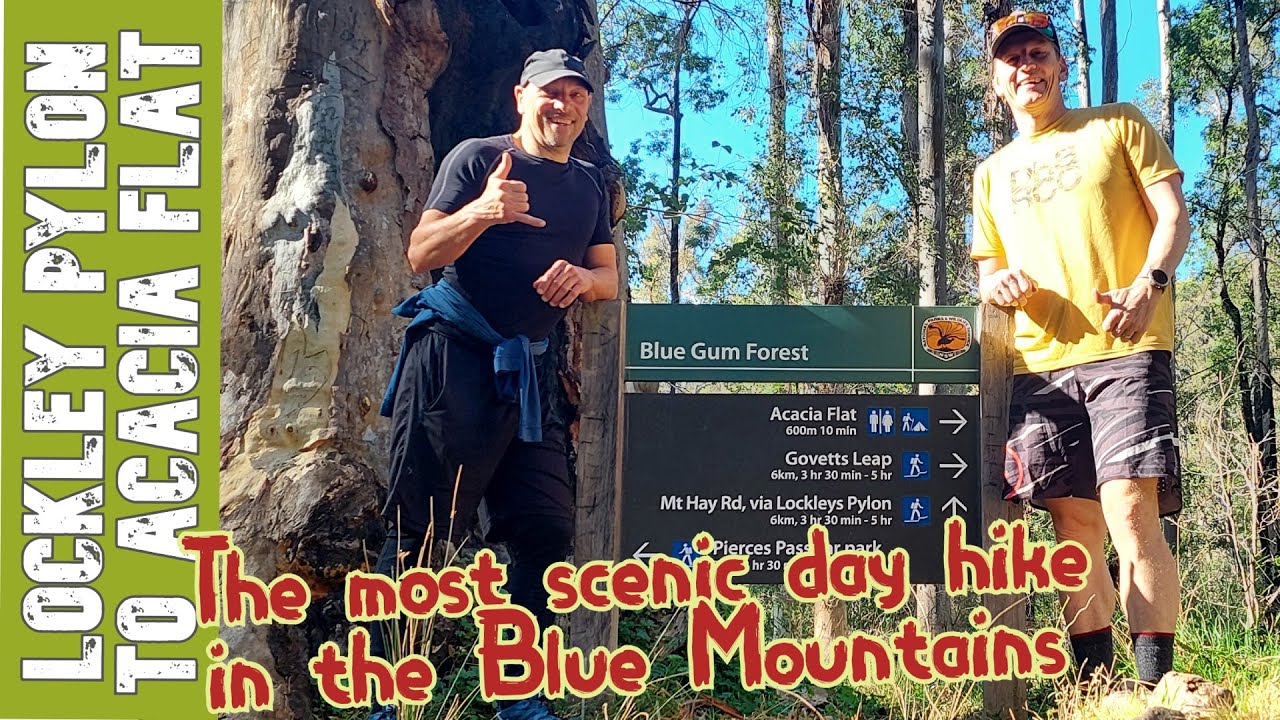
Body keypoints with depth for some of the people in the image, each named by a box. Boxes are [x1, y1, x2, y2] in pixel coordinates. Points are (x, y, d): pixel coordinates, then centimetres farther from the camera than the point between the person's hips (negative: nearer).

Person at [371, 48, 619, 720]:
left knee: (547, 530, 4)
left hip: (525, 371, 6)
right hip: (452, 357, -6)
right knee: (422, 530, -6)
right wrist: (481, 212, -27)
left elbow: (610, 279, 15)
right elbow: (420, 254, -8)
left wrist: (582, 276, -9)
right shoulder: (477, 157, -1)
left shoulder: (590, 185, 16)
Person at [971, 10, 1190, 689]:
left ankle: (1156, 687, -12)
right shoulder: (993, 173, 23)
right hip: (1040, 362, 4)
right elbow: (988, 269, 26)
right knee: (1075, 527, 1)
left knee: (1131, 512, -16)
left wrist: (1149, 283, -16)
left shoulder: (1119, 125, 13)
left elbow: (1172, 214, 4)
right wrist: (996, 285, 0)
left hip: (1126, 349, -4)